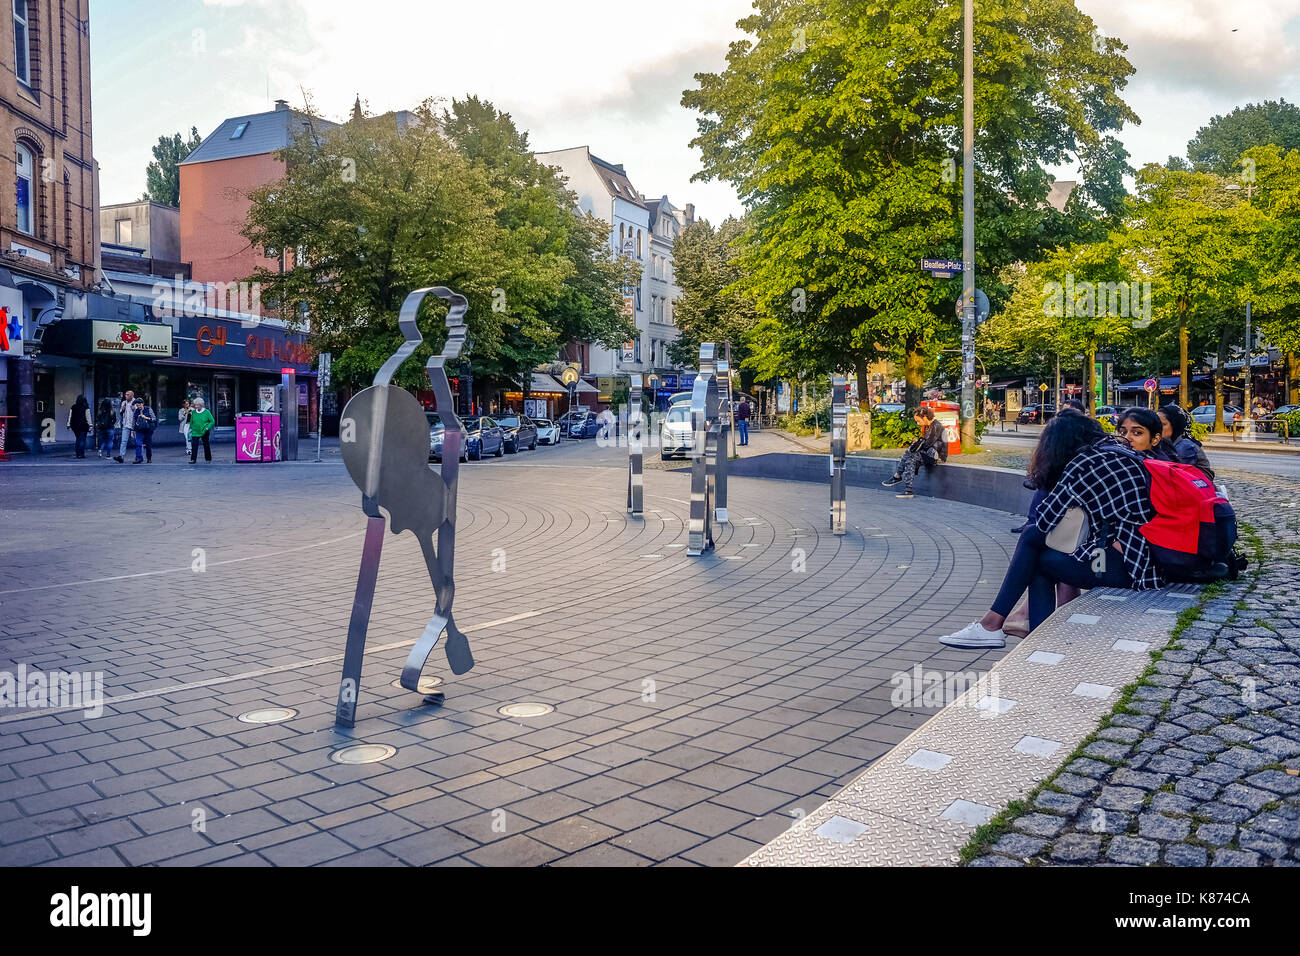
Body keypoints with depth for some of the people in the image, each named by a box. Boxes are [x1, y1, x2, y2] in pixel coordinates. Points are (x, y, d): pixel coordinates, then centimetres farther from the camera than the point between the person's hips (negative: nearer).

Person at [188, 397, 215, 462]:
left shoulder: (206, 412, -5)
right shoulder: (193, 412, 4)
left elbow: (212, 421, -2)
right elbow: (191, 422, 15)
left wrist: (207, 428, -13)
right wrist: (192, 428, 5)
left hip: (204, 432, -2)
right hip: (195, 432, 2)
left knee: (206, 445, 8)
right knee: (194, 445, -9)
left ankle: (208, 459, 20)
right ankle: (193, 459, -7)